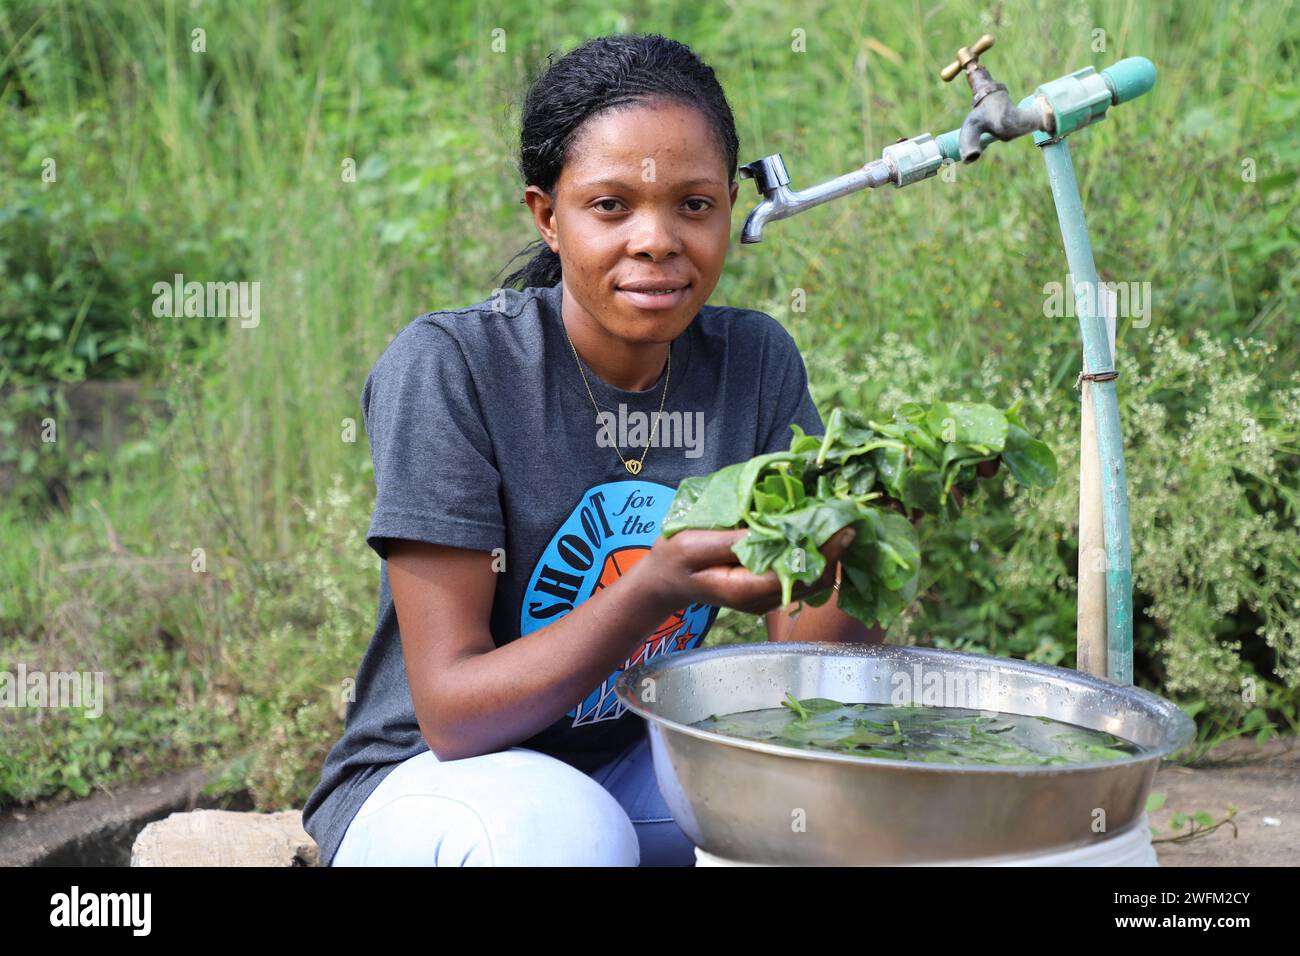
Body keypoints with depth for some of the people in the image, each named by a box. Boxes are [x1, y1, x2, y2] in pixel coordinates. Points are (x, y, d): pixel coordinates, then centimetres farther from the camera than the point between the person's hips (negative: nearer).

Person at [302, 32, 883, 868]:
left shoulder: (755, 362, -4)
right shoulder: (448, 368, -18)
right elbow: (452, 711, -22)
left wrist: (839, 558, -32)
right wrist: (658, 592, -37)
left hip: (637, 767, 5)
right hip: (426, 778, -4)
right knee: (554, 826, -36)